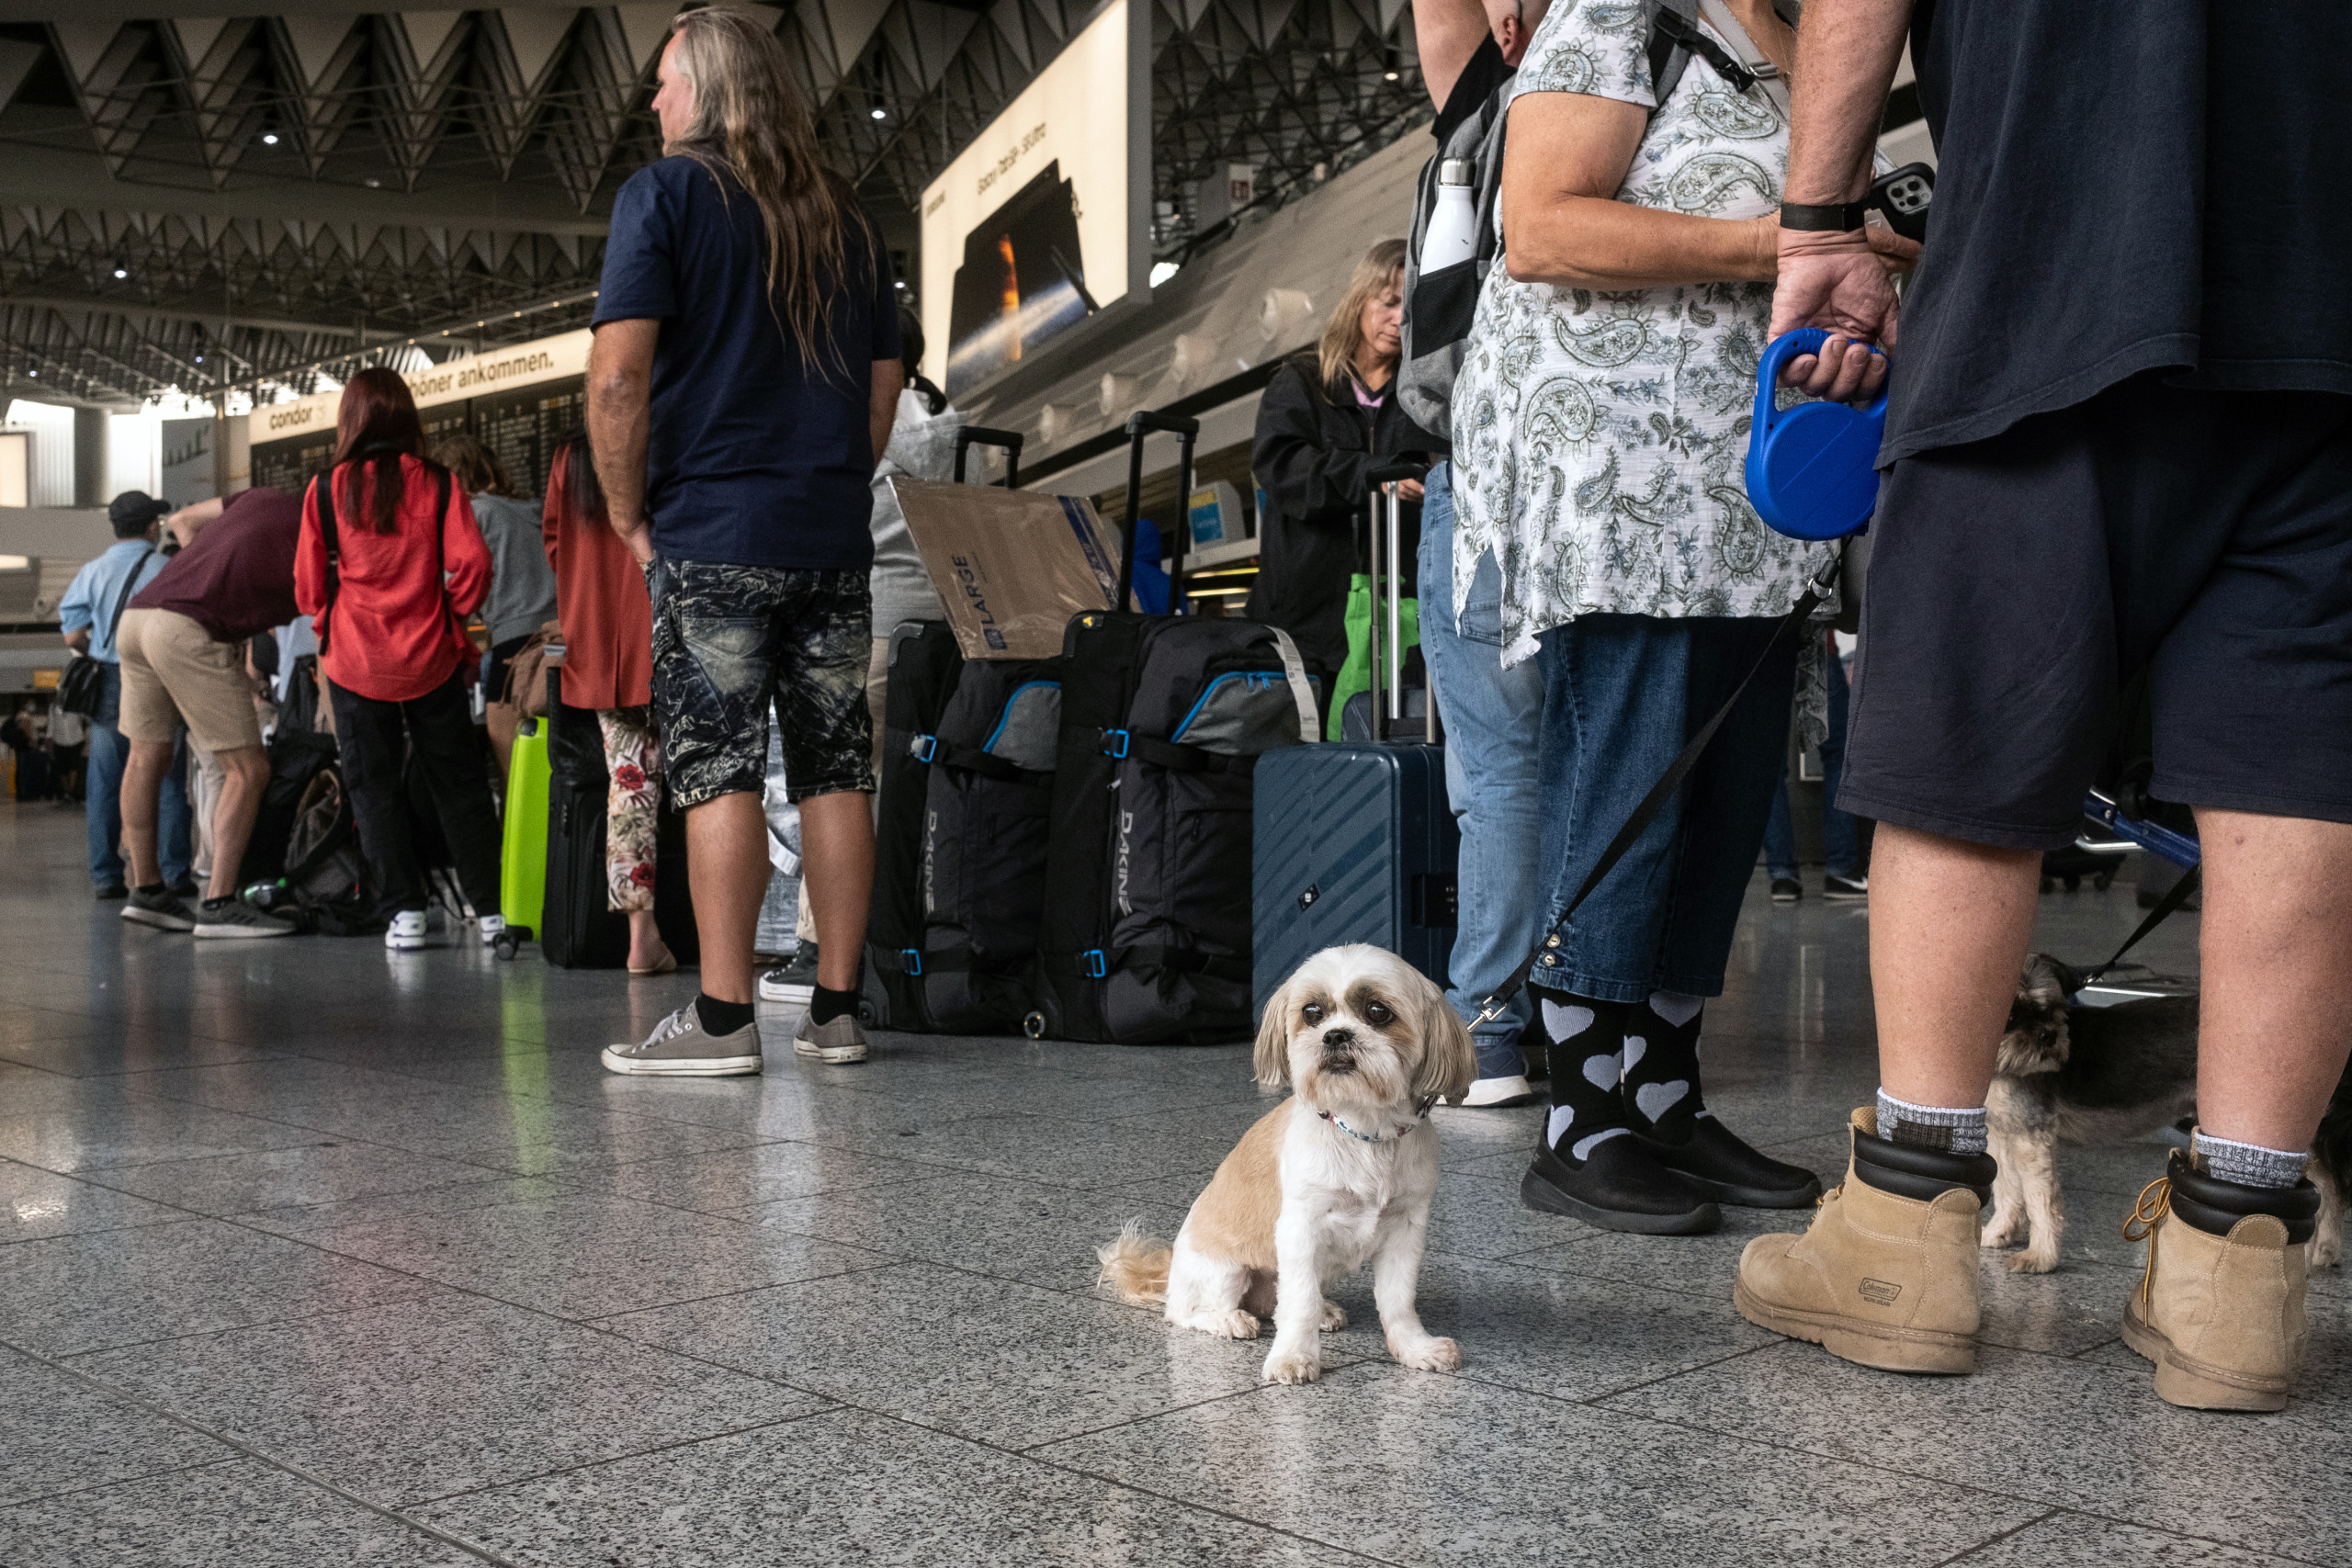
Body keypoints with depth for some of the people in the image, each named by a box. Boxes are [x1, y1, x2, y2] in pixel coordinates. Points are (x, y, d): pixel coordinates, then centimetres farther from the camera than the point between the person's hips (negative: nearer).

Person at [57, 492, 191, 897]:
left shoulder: (92, 572, 4)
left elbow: (73, 636, 2)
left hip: (108, 683, 2)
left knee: (104, 784, 6)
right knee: (167, 782, 1)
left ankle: (106, 876, 5)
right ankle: (173, 874, -1)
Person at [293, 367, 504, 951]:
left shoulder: (327, 488, -3)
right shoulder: (438, 483, -4)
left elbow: (308, 588, 2)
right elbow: (471, 566, -9)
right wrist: (449, 616, 9)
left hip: (355, 661, 0)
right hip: (430, 657, 0)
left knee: (374, 787, 9)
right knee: (458, 782, 9)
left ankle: (403, 912, 4)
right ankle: (490, 908, 8)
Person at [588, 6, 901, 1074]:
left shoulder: (664, 194, -2)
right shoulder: (846, 218, 16)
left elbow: (618, 375, -11)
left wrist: (628, 515, -1)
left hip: (712, 534, -5)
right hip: (836, 534, 5)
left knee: (719, 773, -5)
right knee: (836, 772, 5)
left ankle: (722, 1018, -5)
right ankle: (835, 1009, 9)